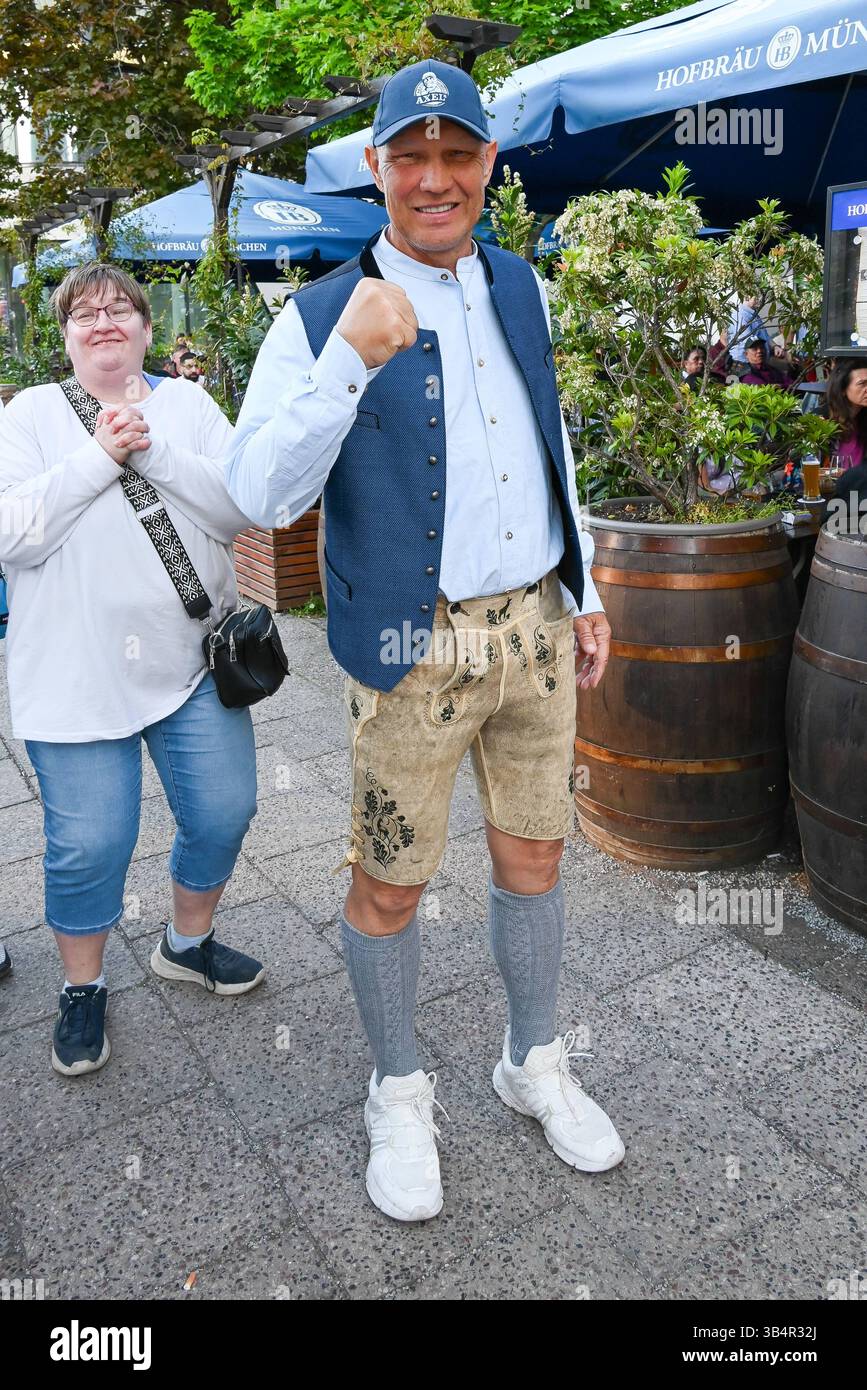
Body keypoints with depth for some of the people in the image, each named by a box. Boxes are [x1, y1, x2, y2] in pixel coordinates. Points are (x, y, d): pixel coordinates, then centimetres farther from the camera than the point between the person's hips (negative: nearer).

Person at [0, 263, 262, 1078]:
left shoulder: (188, 404, 9)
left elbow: (239, 510, -4)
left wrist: (154, 452, -15)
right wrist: (98, 459, -15)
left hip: (191, 659, 3)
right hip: (77, 674, -2)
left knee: (223, 811, 8)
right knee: (89, 843, 0)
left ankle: (187, 942, 36)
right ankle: (82, 989, 26)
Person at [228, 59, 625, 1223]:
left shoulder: (522, 290, 10)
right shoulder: (320, 319, -7)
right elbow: (264, 496, -16)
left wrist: (584, 595, 16)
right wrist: (351, 362, -29)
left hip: (536, 627, 5)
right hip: (414, 649, -4)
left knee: (533, 854, 15)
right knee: (388, 883, 7)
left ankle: (536, 1065, 39)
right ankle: (400, 1096, 33)